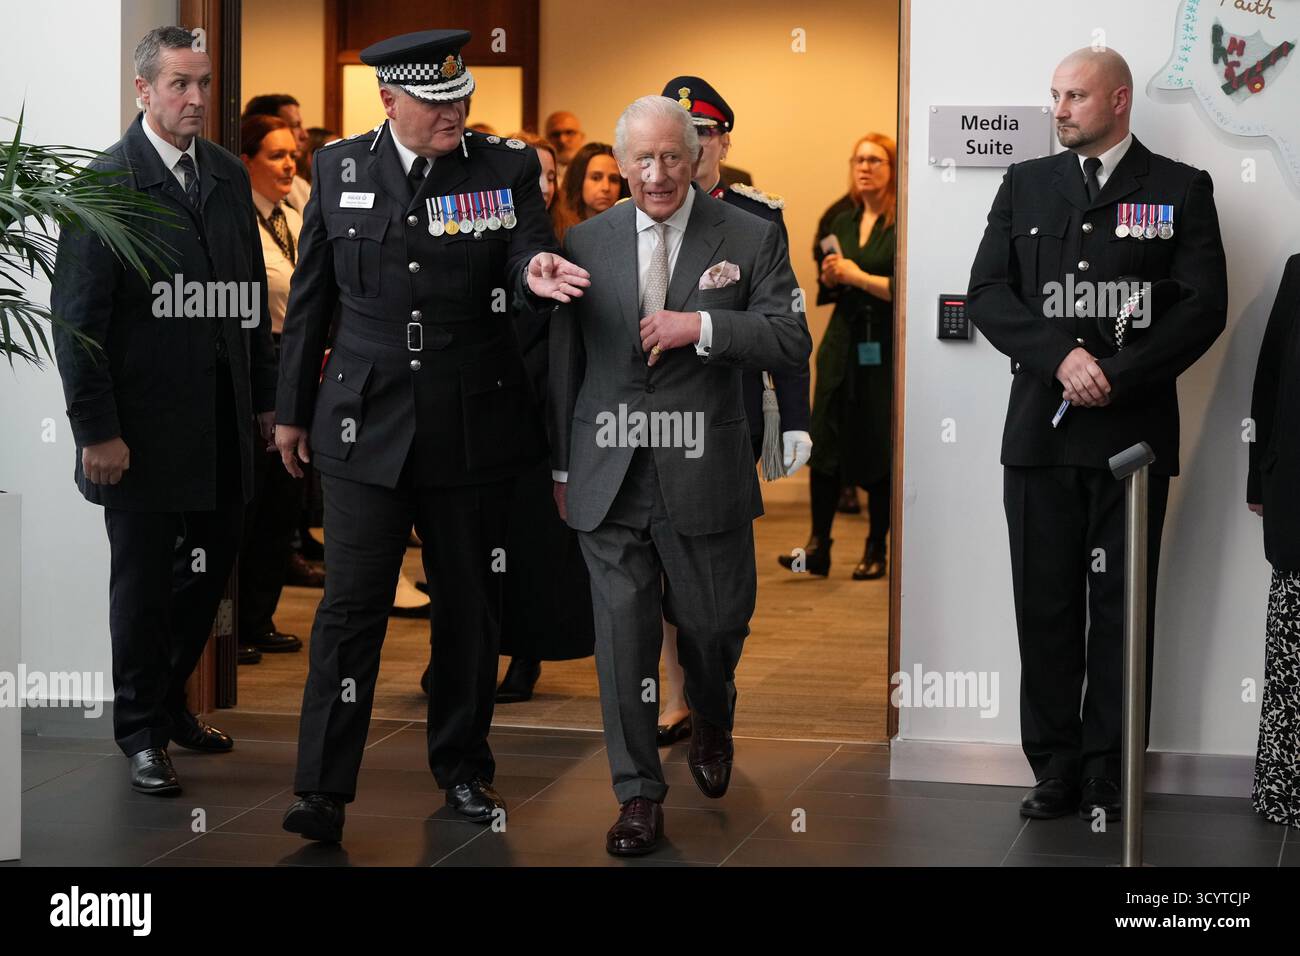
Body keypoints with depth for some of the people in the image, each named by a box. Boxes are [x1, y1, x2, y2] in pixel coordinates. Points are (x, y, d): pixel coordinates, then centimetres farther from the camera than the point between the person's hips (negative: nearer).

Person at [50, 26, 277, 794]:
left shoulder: (230, 175, 10)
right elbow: (77, 316, -11)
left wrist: (267, 397, 10)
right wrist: (97, 430, -15)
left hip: (224, 419, 6)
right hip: (146, 421, -6)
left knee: (212, 564, 13)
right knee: (144, 579, 4)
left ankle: (170, 698, 33)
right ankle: (144, 735, 18)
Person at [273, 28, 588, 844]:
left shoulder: (506, 169, 2)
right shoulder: (339, 169, 4)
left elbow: (525, 250, -10)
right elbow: (310, 297, 9)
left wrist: (535, 271, -36)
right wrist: (293, 408, 12)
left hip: (473, 423, 1)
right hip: (366, 423, -1)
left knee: (470, 603, 11)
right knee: (352, 605, -6)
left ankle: (463, 767, 27)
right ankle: (324, 791, -2)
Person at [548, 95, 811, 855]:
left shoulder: (751, 239, 0)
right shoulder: (586, 242, 6)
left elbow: (792, 345, -6)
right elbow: (565, 362, 11)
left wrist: (702, 325, -19)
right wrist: (562, 466, 11)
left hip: (703, 476, -1)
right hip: (609, 476, 1)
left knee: (714, 623, 11)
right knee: (623, 636, 1)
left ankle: (712, 716, 45)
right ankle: (640, 794, 11)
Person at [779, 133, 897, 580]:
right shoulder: (843, 222, 13)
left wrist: (858, 276, -13)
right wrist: (828, 276, 1)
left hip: (885, 347, -6)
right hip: (842, 342, 6)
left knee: (878, 451, 2)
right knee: (824, 442, -2)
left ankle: (876, 551, 13)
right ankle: (818, 545, 2)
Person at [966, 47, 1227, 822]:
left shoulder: (1181, 190, 3)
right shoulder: (1025, 184, 11)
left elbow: (1204, 306, -5)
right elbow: (988, 293, 2)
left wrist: (1116, 376, -14)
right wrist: (1060, 357, -13)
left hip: (1132, 431, -2)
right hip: (1040, 431, 2)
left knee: (1121, 607, 3)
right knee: (1046, 606, 4)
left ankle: (1108, 772, 11)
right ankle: (1055, 768, 12)